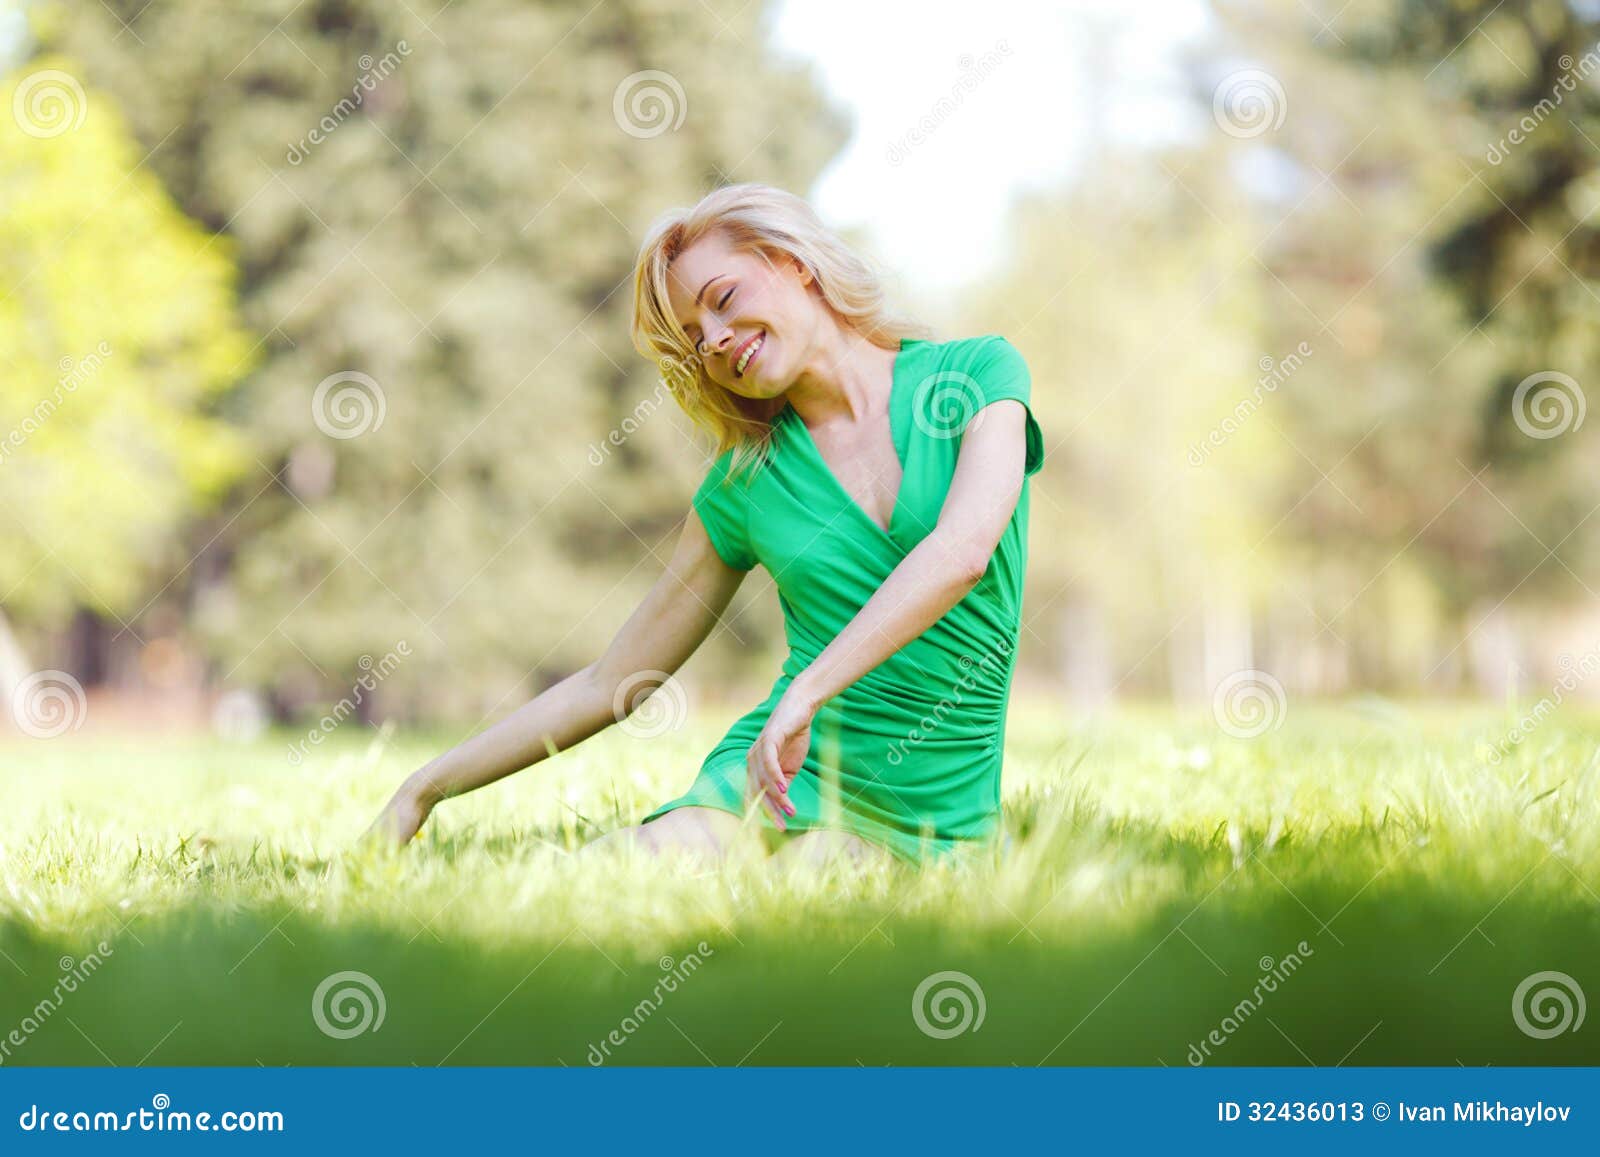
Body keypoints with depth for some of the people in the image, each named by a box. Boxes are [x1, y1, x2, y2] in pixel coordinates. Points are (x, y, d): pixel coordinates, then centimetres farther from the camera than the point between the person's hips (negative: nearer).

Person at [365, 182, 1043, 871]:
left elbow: (964, 551, -17)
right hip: (775, 779, 2)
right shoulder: (744, 481, 11)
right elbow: (610, 683, 17)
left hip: (939, 811, -1)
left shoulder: (976, 373, 2)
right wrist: (427, 789, 14)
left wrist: (806, 693, -28)